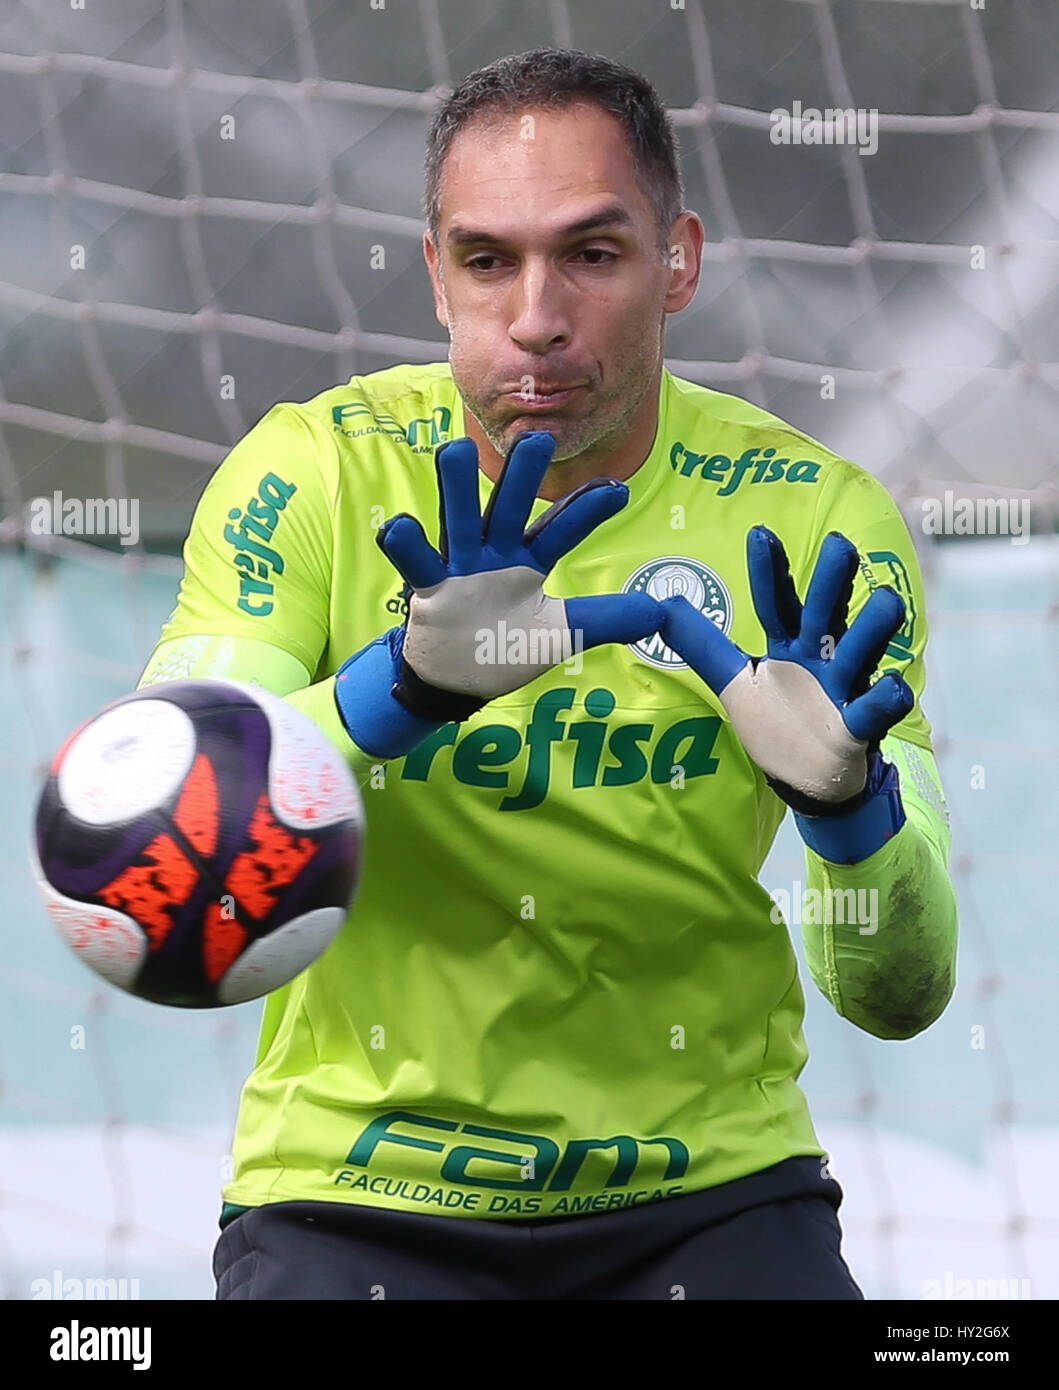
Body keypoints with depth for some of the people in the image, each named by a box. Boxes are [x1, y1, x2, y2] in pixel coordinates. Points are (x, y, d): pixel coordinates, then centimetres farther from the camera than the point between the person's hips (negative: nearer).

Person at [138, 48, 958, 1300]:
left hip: (709, 1187, 1)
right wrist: (403, 684, -32)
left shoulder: (816, 521, -4)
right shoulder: (312, 477, -7)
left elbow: (898, 998, -7)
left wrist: (849, 803, -28)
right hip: (354, 1188, -1)